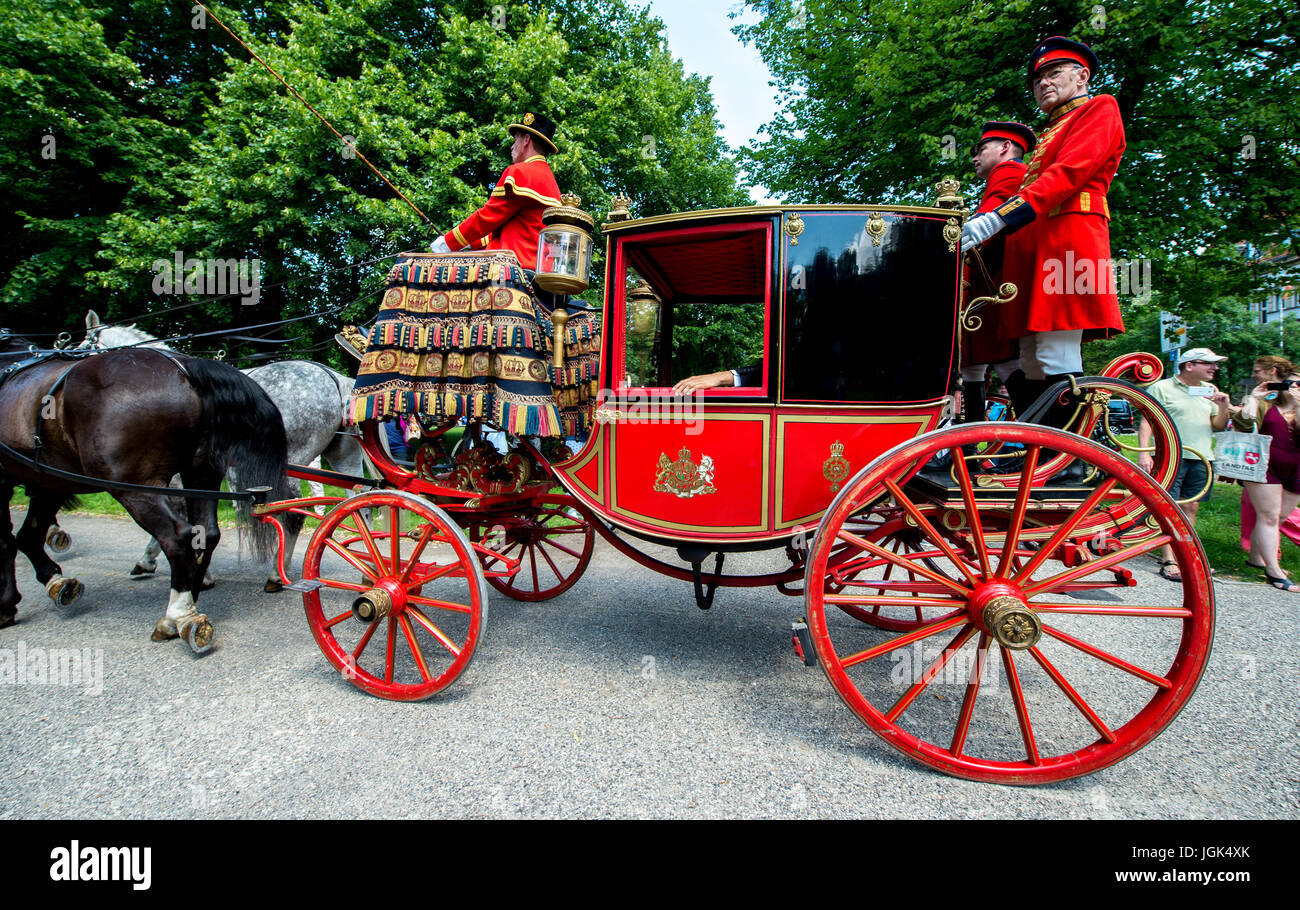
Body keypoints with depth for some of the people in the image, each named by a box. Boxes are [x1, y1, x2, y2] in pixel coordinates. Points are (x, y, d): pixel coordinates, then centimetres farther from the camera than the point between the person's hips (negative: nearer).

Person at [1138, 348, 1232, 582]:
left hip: (1201, 458, 6)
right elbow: (1146, 422, -6)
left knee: (1191, 507, 6)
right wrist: (1144, 453, -16)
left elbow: (1219, 426, 19)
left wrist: (1224, 407, -1)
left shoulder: (1210, 390, 17)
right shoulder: (1161, 388, -1)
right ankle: (1168, 561, -7)